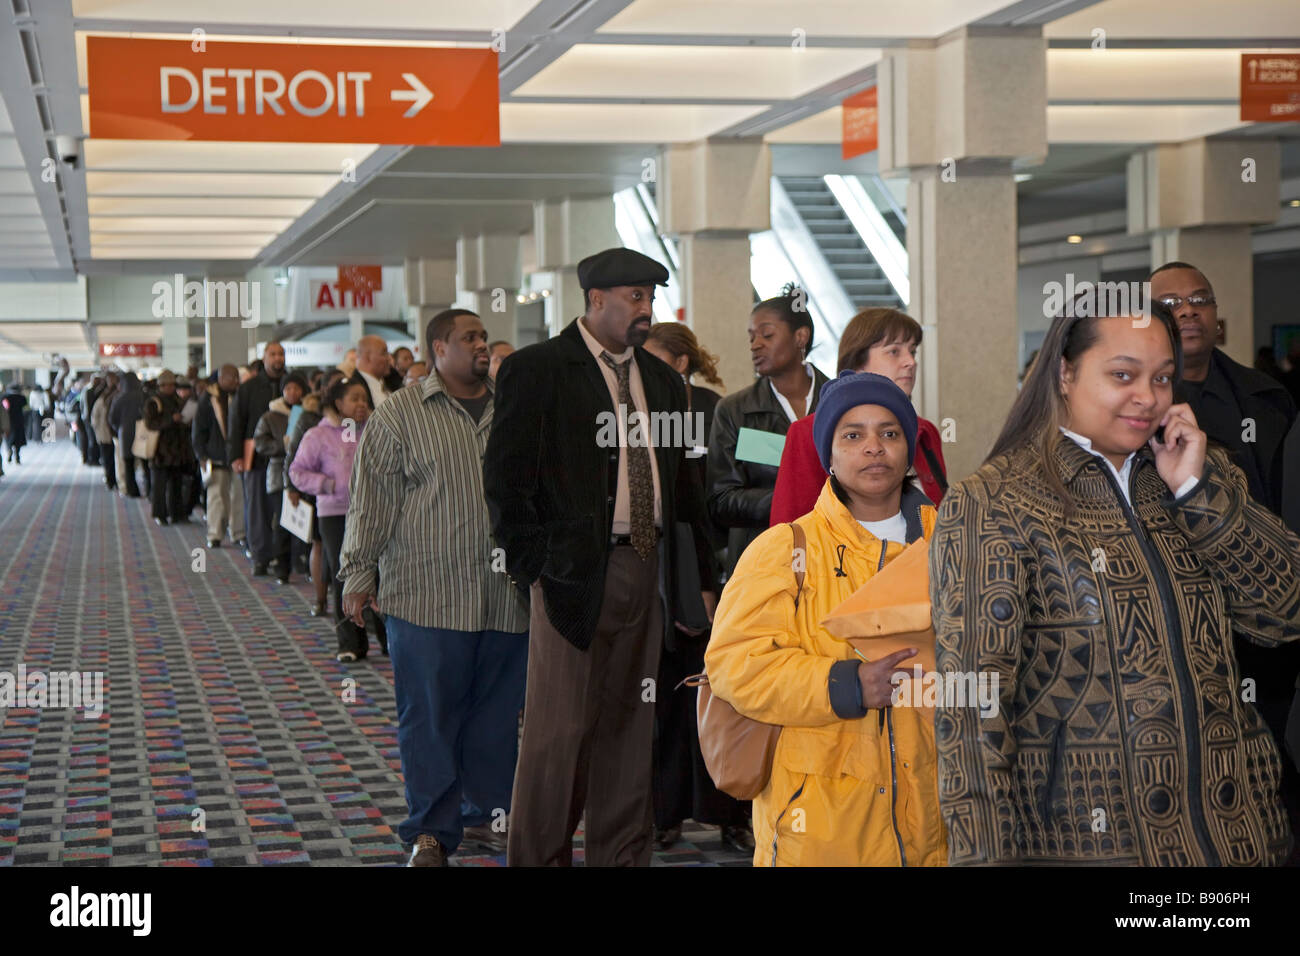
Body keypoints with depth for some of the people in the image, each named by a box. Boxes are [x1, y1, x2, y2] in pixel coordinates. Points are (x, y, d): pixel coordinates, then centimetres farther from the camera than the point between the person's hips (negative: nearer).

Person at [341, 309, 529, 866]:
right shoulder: (400, 416, 1)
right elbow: (372, 501, 0)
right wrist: (359, 574, -3)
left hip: (507, 597, 4)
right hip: (427, 595, -4)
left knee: (498, 712, 10)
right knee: (429, 716, -1)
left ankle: (486, 814, 24)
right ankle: (431, 830, 8)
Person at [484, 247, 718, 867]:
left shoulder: (662, 380, 15)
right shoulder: (537, 369, -4)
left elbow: (683, 485, 18)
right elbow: (505, 477, -7)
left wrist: (703, 577, 13)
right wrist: (532, 565, -11)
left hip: (645, 570, 6)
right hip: (575, 574, -6)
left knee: (630, 725, 12)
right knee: (560, 730, -2)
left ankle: (622, 855, 22)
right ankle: (539, 857, 10)